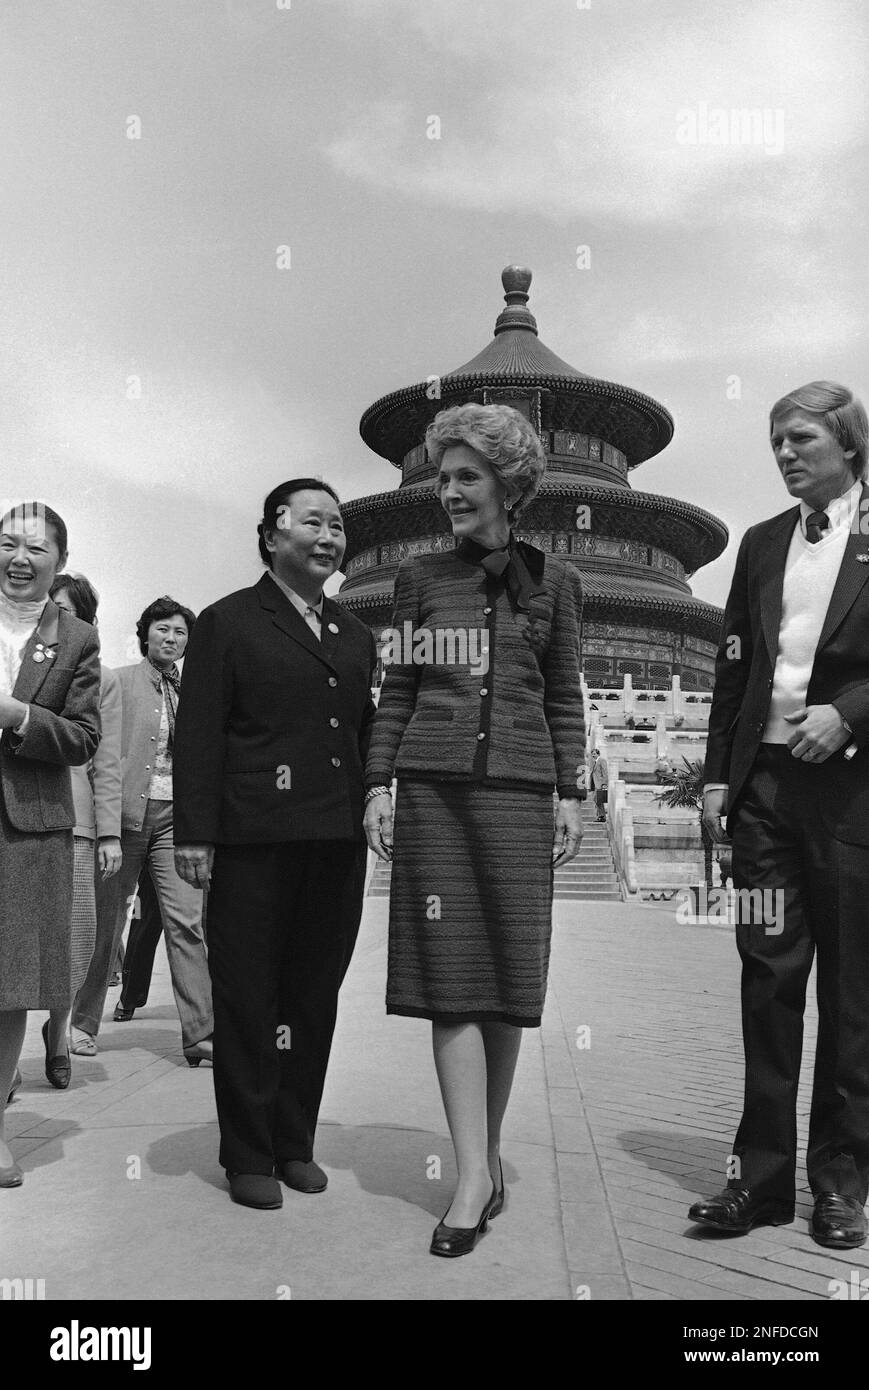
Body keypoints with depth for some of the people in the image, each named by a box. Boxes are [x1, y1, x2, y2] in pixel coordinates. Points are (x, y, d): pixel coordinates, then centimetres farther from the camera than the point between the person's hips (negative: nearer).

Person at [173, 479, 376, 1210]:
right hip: (255, 840, -5)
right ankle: (248, 1155, 18)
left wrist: (373, 813, 10)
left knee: (316, 996, 11)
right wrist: (196, 833, -12)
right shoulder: (228, 622, 2)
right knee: (248, 998, 4)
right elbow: (198, 734, -5)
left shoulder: (356, 634, 18)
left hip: (339, 843, 5)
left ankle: (296, 1143, 25)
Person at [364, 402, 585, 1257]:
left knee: (510, 978, 3)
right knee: (451, 978, -3)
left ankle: (488, 1151, 20)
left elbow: (565, 699, 10)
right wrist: (379, 782, 1)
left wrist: (570, 793, 3)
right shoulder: (420, 577, 10)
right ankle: (474, 1175, 2)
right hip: (432, 786, 0)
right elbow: (397, 691, 9)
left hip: (519, 789, 0)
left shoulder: (553, 581, 10)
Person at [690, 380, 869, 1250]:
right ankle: (762, 1171, 13)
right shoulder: (762, 543, 15)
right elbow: (733, 667, 13)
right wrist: (717, 775, 7)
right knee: (768, 974, 5)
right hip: (764, 782, 3)